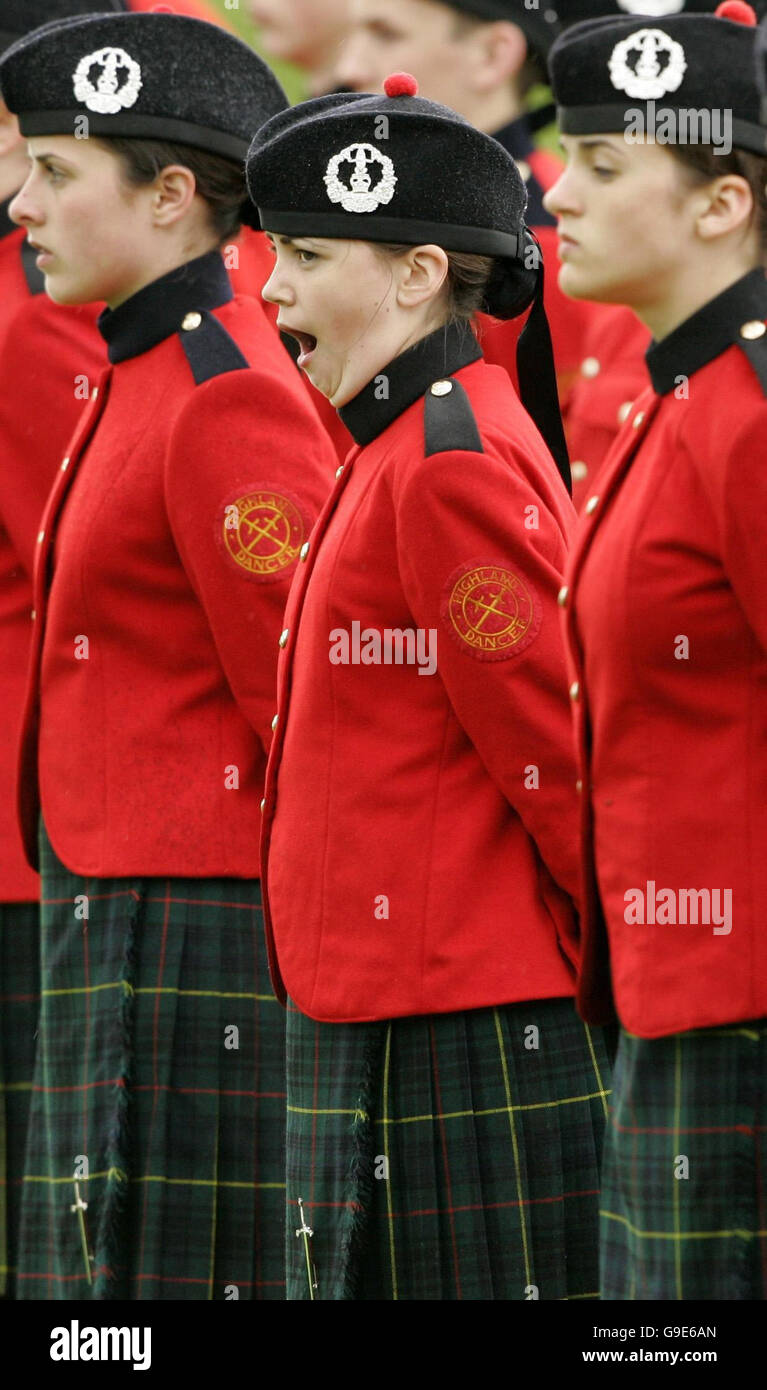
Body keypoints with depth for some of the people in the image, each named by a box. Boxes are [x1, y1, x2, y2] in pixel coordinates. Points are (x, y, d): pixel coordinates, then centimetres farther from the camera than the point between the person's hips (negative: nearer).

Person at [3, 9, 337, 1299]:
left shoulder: (224, 399, -15)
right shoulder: (140, 380, 16)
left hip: (199, 928, -10)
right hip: (113, 929, 10)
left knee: (184, 1271, -6)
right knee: (107, 1275, 11)